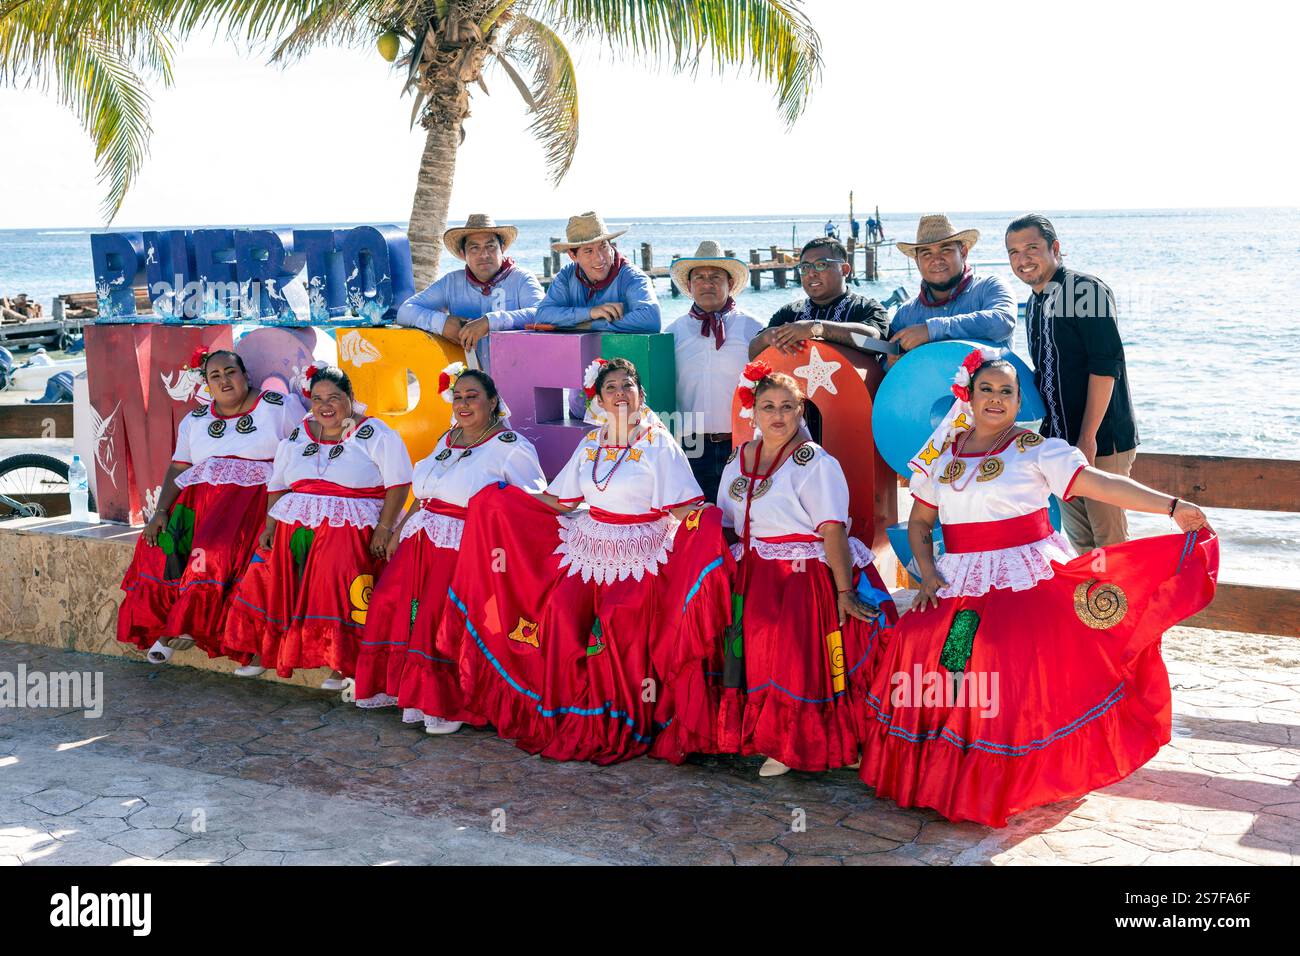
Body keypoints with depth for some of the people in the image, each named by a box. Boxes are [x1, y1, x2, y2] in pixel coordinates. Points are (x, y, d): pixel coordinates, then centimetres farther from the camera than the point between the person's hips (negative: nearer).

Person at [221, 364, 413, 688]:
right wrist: (270, 526, 5)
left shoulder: (375, 435, 1)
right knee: (264, 574, -12)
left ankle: (342, 664, -22)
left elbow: (398, 484, -7)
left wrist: (383, 530, -16)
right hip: (294, 528, 6)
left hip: (352, 531, -5)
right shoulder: (296, 438, 18)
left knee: (339, 585, -29)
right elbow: (277, 487, 19)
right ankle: (261, 651, 3)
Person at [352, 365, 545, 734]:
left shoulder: (511, 448, -4)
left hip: (464, 547, -7)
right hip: (420, 538, 8)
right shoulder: (447, 440, 19)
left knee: (442, 620, -19)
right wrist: (399, 530, 17)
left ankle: (447, 706, -6)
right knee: (389, 604, -4)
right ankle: (395, 686, 12)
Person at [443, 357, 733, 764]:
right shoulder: (591, 444, 13)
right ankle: (569, 719, -1)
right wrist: (503, 499, 12)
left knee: (621, 621, -21)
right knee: (562, 609, -15)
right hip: (590, 546, 4)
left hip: (639, 553, -4)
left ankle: (624, 727, -5)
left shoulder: (659, 444, 0)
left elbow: (684, 508, -8)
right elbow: (562, 502, 15)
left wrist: (703, 518, -30)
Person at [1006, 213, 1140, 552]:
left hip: (1100, 441, -8)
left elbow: (1105, 365, -18)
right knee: (1081, 542, 13)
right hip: (1060, 442, 8)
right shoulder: (1034, 305, 16)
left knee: (1110, 540, -5)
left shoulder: (1086, 289, -11)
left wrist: (1088, 438, -21)